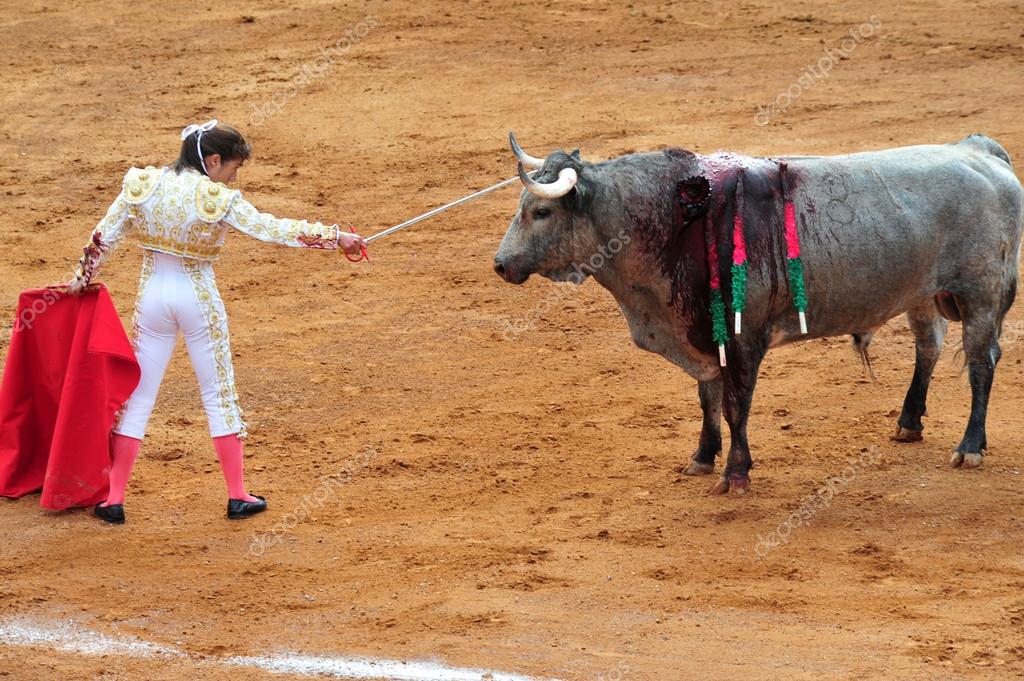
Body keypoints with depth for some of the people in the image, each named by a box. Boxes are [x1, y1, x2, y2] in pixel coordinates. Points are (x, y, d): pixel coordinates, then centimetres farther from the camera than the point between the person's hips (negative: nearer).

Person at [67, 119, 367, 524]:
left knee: (138, 396, 10)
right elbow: (272, 230, -17)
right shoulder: (218, 201, -16)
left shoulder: (141, 186, -5)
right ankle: (238, 495, 15)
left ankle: (113, 498, 7)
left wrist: (82, 279, 13)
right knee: (219, 396, 11)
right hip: (197, 297, -3)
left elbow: (103, 238, -1)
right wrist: (335, 237, -11)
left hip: (152, 294, 3)